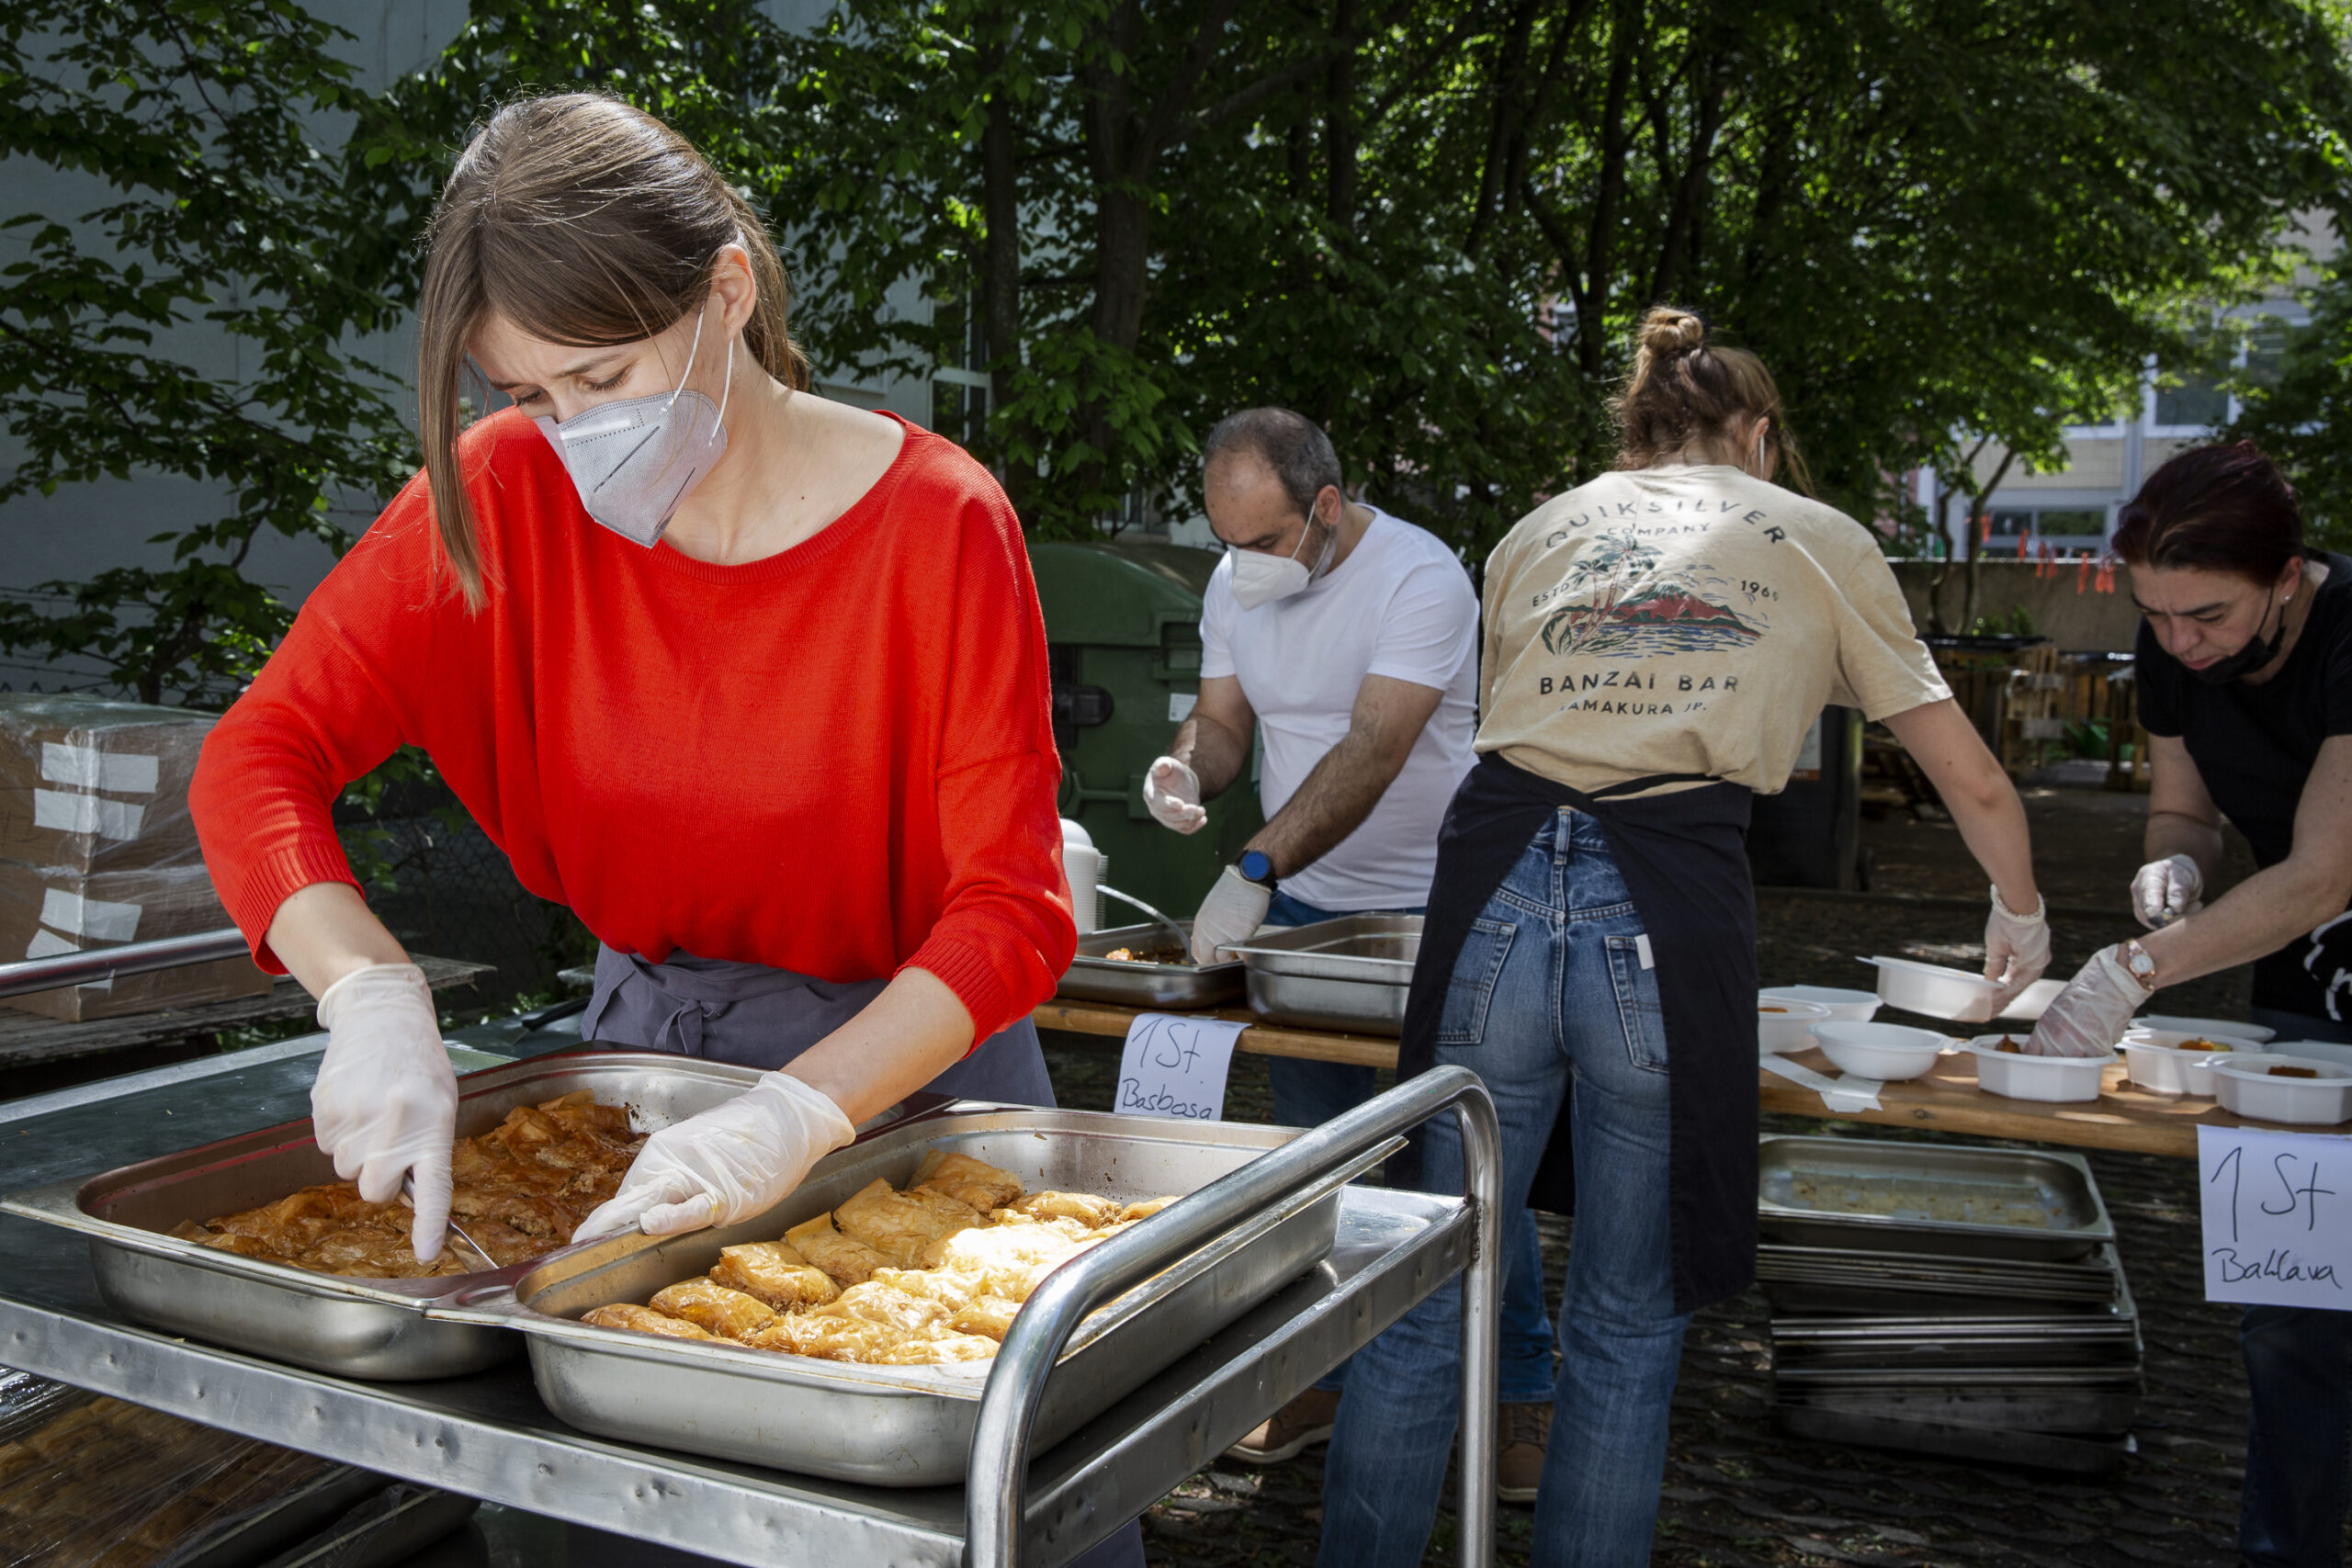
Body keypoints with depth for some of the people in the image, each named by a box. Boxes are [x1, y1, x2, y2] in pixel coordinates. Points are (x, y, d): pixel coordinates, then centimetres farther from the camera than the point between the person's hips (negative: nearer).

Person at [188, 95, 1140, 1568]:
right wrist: (374, 997, -31)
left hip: (904, 1047, -2)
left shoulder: (938, 523, -22)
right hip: (644, 1029, 3)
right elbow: (261, 755, -13)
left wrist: (799, 1111, -38)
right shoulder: (502, 494, -12)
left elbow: (1014, 909, -24)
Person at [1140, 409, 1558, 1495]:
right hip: (1299, 907, 6)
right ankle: (1325, 1375, 28)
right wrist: (1188, 766, -20)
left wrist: (1255, 869, -38)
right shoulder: (1237, 583, 1)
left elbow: (1370, 754, -30)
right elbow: (1223, 717, 5)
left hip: (1433, 911, -6)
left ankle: (1520, 1392, 17)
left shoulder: (1421, 580, -21)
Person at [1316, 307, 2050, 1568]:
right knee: (1628, 1332, 14)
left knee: (1426, 1301, 13)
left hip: (1497, 887, 2)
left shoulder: (1539, 530, 24)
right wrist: (2019, 917, 42)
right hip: (1667, 910, -2)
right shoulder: (1821, 541, 19)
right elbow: (1978, 789, 24)